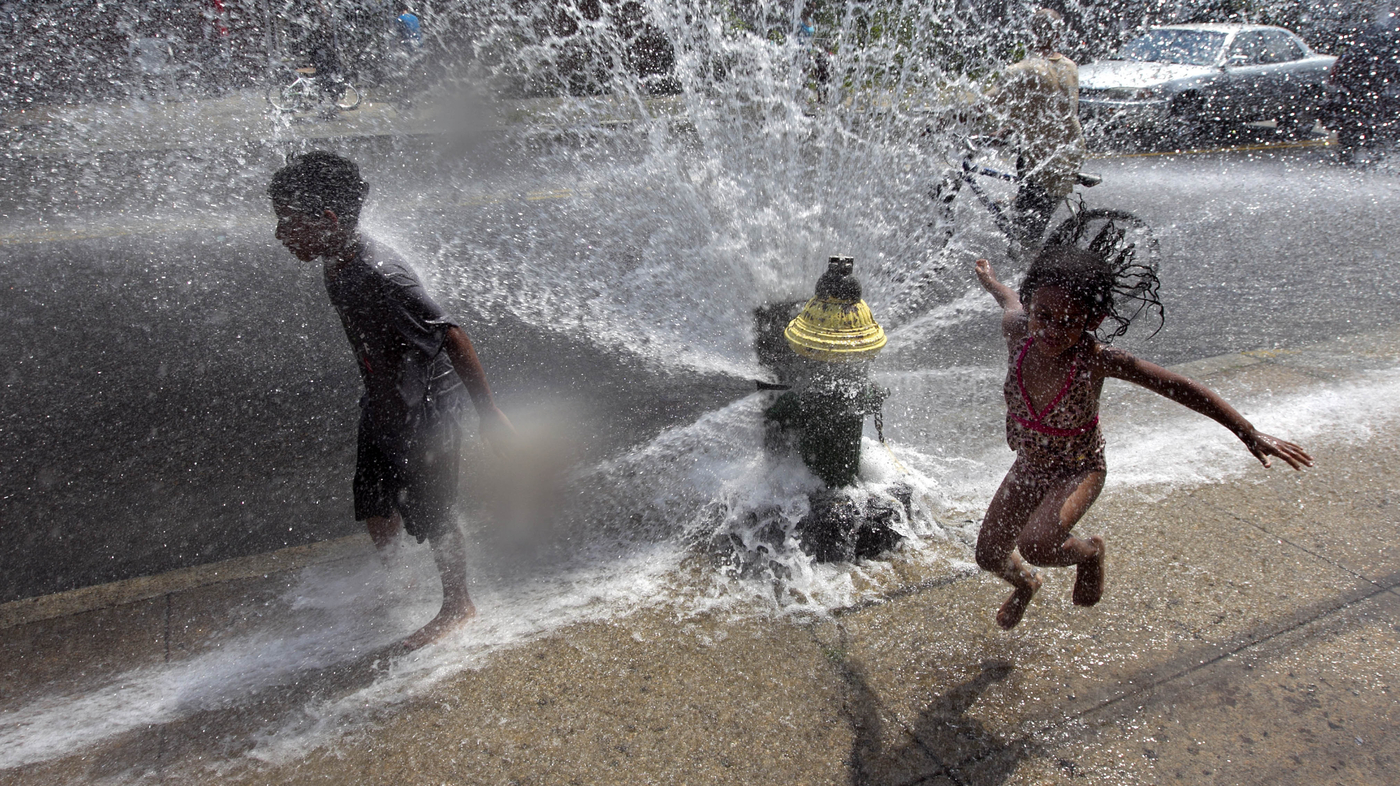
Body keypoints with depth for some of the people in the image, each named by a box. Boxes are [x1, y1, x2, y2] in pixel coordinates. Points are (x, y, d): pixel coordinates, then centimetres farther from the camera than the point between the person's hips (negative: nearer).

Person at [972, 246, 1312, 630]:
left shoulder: (1097, 359, -30)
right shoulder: (1016, 329, -22)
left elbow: (1182, 389, -21)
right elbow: (1008, 299, 3)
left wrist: (1251, 435, -16)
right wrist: (989, 279, 25)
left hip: (1078, 471, -4)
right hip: (1028, 466, 4)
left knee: (1035, 546, -29)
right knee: (989, 556, 12)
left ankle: (1090, 551, 8)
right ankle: (1025, 584, 50)